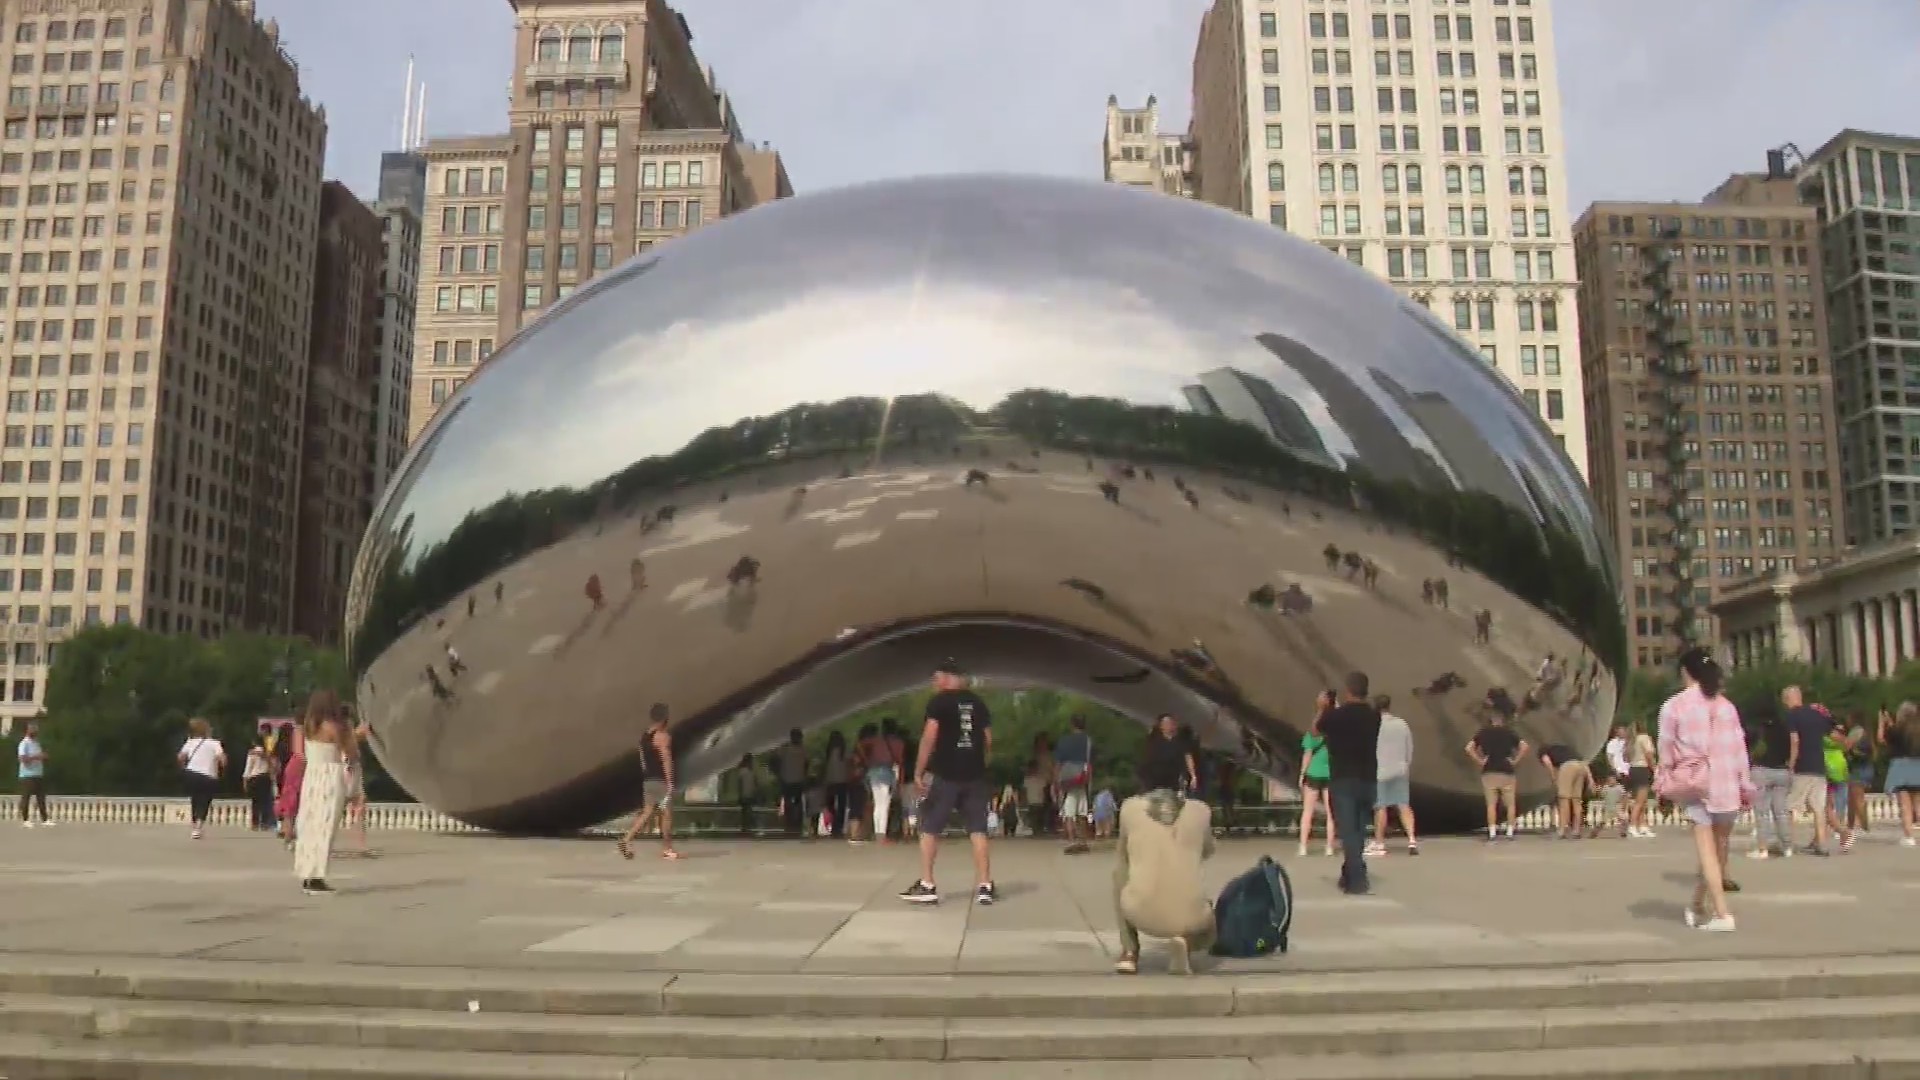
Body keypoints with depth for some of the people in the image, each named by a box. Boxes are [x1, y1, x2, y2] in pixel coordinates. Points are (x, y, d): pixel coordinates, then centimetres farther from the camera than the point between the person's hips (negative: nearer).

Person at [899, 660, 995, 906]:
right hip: (974, 775, 5)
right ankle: (985, 886, 3)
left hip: (944, 774, -5)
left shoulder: (939, 701, -5)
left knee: (929, 829, 7)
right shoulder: (977, 702, 12)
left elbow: (930, 737, -12)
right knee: (977, 830, 7)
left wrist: (919, 771, -7)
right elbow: (988, 739, 12)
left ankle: (927, 886, 6)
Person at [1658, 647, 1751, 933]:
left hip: (1694, 783, -3)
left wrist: (1665, 784, 9)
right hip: (1726, 784, 3)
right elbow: (1738, 748, 8)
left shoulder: (1674, 705, -2)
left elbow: (1666, 749, 0)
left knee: (1707, 848, -4)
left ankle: (1722, 914, -12)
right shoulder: (1726, 706, 8)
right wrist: (1745, 786, 13)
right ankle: (1698, 905, 26)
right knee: (1718, 848, 15)